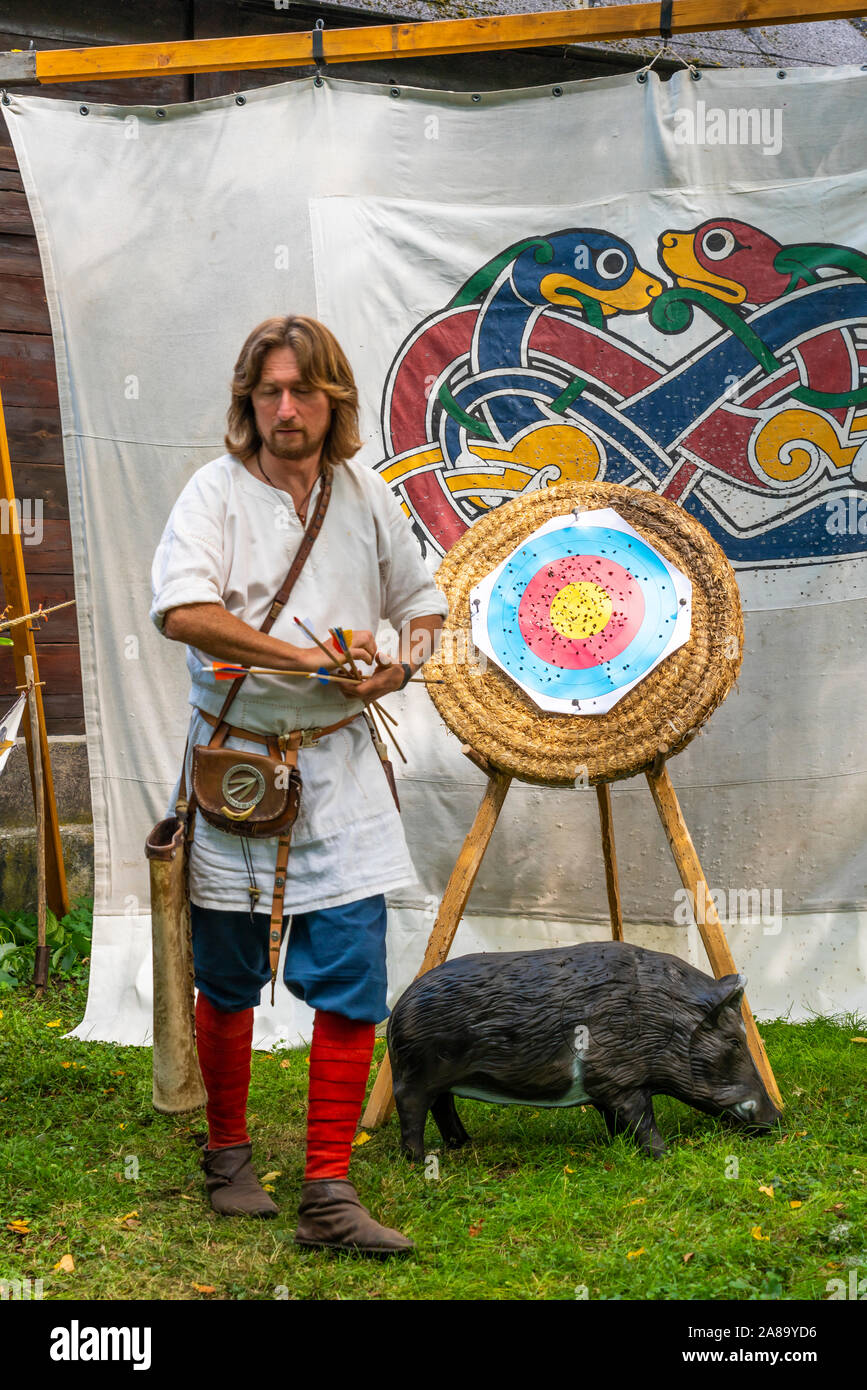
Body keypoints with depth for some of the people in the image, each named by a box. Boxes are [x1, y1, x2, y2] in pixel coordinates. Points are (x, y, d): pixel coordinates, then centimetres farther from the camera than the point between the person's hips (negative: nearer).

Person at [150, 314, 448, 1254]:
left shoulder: (366, 496, 7)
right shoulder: (216, 492, -6)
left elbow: (422, 604, 20)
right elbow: (180, 612, -23)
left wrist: (400, 665, -2)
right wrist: (309, 657, -25)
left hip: (338, 771, 3)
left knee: (354, 984, -4)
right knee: (226, 984, 10)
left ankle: (328, 1196, 4)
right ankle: (229, 1159, 31)